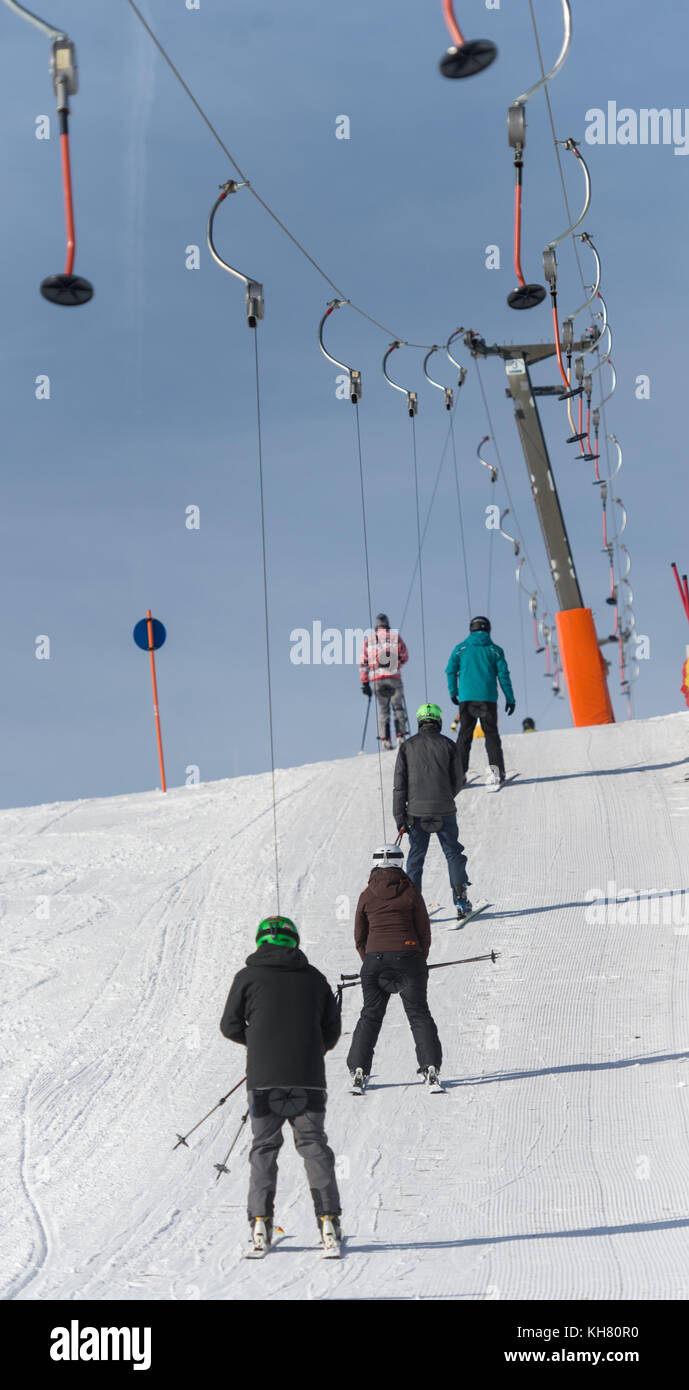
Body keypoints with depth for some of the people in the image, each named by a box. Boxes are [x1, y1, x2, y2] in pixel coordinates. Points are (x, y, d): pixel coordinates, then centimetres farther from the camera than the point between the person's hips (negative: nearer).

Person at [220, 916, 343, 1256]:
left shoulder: (248, 977, 1)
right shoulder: (315, 978, 8)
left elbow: (230, 1026, 4)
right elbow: (332, 1030, 11)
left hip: (264, 1079, -1)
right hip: (309, 1079, 1)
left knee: (264, 1148, 8)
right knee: (314, 1145, 8)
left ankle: (260, 1223, 2)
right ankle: (328, 1219, 2)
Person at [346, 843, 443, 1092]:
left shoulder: (366, 896, 4)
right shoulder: (410, 892, 0)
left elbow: (359, 936, 10)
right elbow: (424, 930, 3)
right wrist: (421, 960, 16)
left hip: (374, 958, 1)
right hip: (408, 956, -1)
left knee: (370, 1015, 12)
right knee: (419, 1014, 5)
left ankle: (358, 1070, 5)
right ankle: (430, 1067, -6)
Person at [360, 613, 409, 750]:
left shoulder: (368, 640, 8)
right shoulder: (395, 636, 2)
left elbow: (362, 663, 5)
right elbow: (404, 657, 6)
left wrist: (365, 683, 7)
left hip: (376, 679, 2)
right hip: (393, 677, -2)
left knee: (383, 710, 8)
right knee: (398, 708, 7)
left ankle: (385, 740, 0)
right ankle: (400, 736, -3)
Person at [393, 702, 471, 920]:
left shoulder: (407, 746, 1)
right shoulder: (448, 744, -1)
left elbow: (399, 784, -1)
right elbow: (458, 780, 3)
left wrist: (399, 816, 3)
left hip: (416, 811, 1)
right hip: (444, 811, -1)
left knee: (416, 856, 10)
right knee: (453, 853, 11)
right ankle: (460, 900, 8)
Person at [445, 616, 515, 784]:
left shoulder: (461, 648, 6)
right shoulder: (495, 650, 6)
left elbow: (451, 671, 4)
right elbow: (503, 675, 3)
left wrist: (453, 693, 15)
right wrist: (510, 699, 7)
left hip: (466, 697, 0)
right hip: (488, 698, 0)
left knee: (464, 734, 5)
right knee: (491, 733, 6)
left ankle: (459, 772, -3)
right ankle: (497, 771, -2)